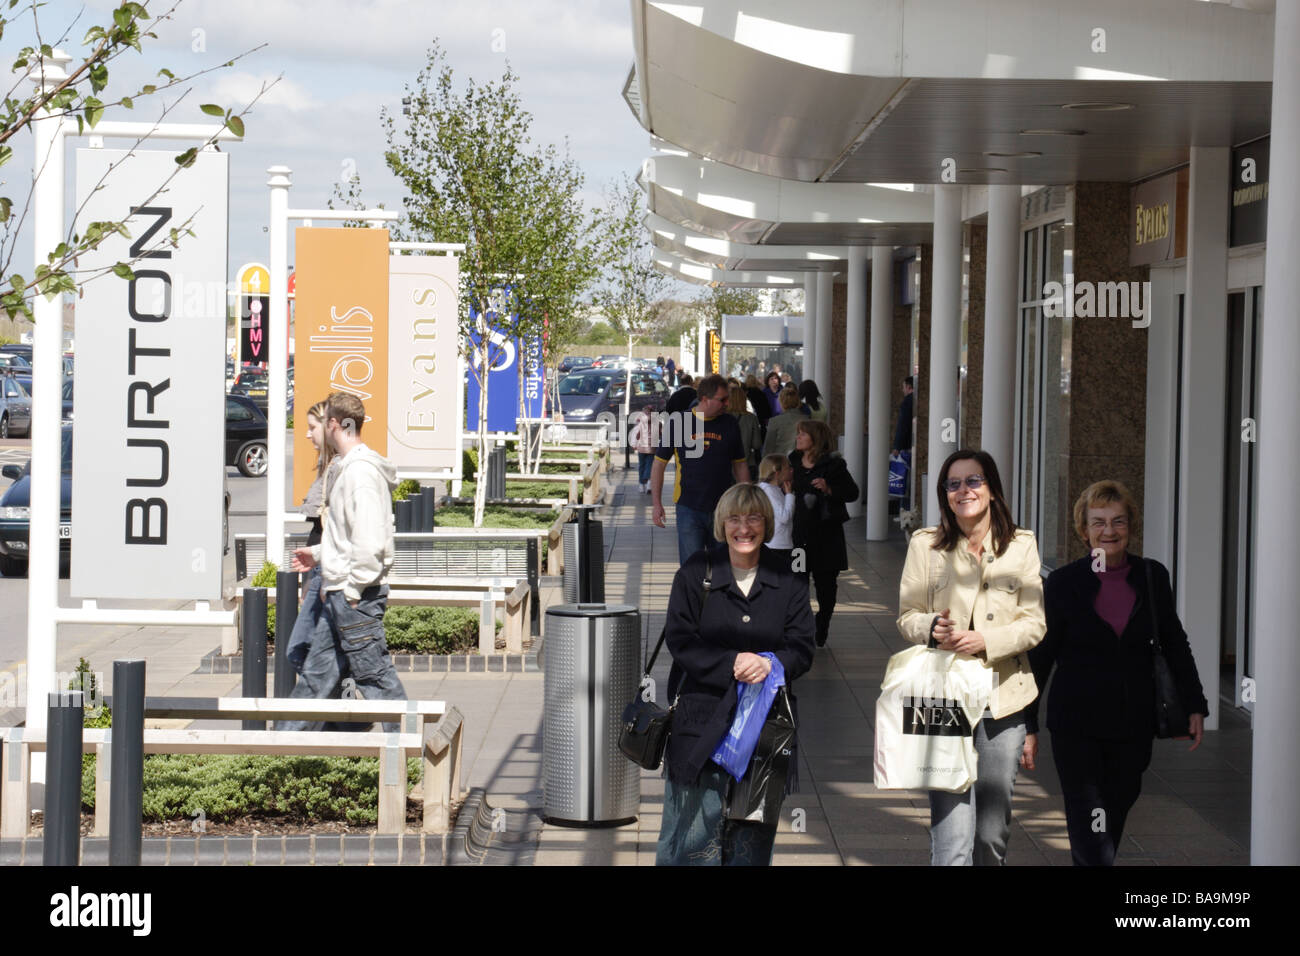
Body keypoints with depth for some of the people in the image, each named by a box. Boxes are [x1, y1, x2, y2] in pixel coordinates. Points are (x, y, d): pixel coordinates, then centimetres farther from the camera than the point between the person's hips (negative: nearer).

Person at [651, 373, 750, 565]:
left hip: (723, 509, 2)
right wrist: (657, 504, -1)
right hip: (689, 508, -2)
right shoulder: (678, 422, -4)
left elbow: (740, 465, 12)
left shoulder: (729, 424, 3)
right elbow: (659, 464, 2)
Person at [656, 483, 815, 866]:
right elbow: (679, 640, -5)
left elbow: (802, 649, 3)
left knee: (752, 836, 7)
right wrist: (733, 663, -18)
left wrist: (770, 662, -19)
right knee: (695, 827, -3)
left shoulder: (788, 581, 6)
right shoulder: (696, 572, 1)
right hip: (702, 716, -2)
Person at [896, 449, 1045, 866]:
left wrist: (987, 640, -15)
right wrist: (932, 628, -15)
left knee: (992, 834, 9)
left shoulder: (1021, 545, 5)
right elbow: (907, 615, 7)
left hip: (1003, 698, 2)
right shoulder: (925, 545, 3)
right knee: (952, 839, -12)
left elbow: (1034, 623, 2)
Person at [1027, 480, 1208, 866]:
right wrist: (1026, 723, -1)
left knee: (1117, 808, 12)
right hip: (1076, 723, -3)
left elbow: (1174, 644, 12)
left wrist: (1194, 705, 9)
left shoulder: (1152, 577, 2)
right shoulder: (1064, 582, -5)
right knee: (1088, 821, -9)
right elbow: (1040, 656, 0)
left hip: (1132, 725, 3)